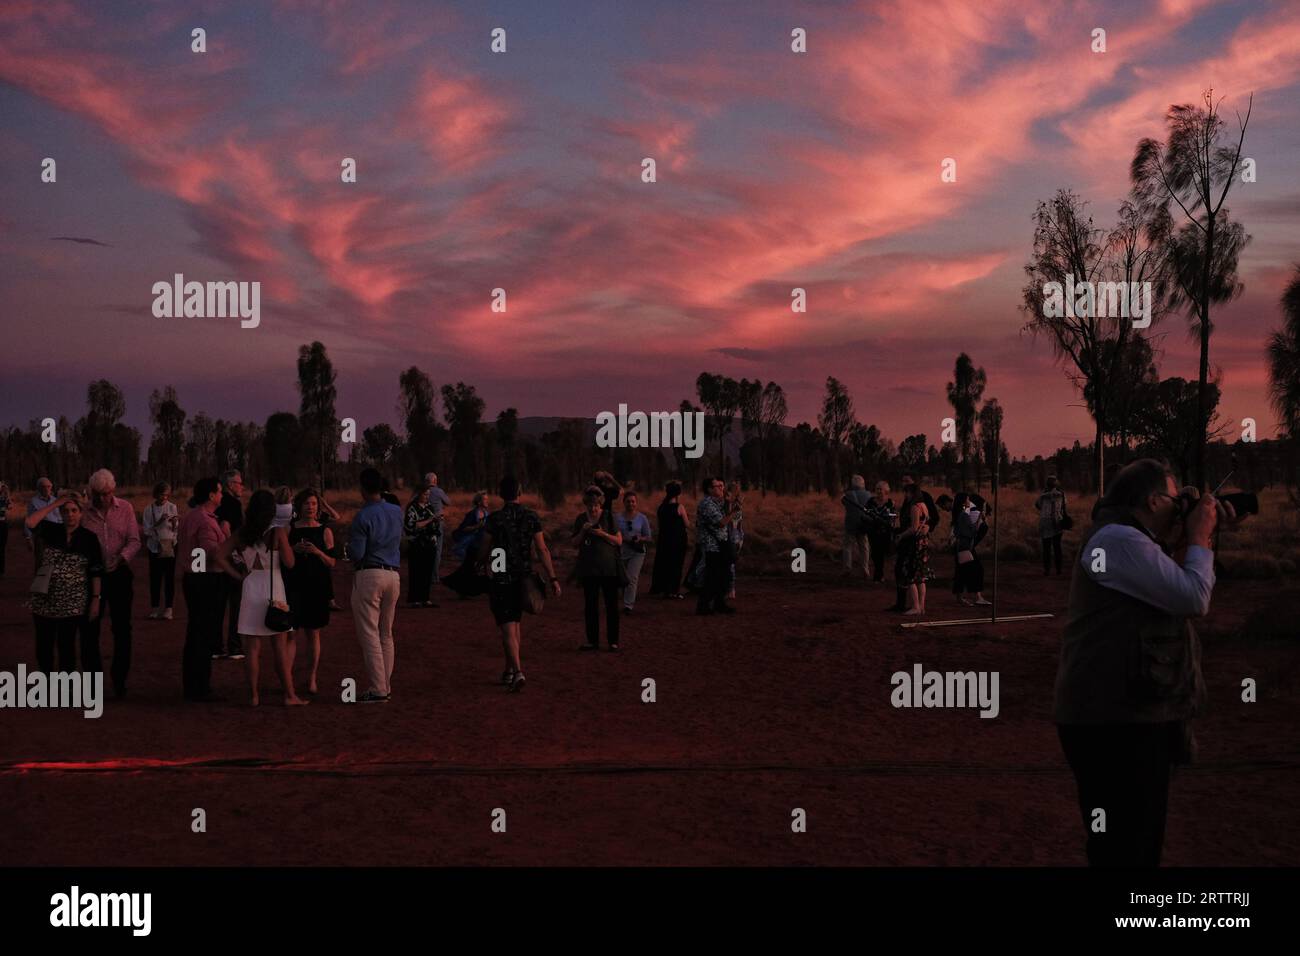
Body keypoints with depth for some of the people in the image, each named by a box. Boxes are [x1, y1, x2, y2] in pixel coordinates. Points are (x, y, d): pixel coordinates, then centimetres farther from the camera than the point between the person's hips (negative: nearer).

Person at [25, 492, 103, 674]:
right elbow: (30, 522, -18)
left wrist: (95, 599, -7)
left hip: (73, 603, -2)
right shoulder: (51, 531, 1)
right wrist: (54, 503, -13)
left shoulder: (89, 537, -2)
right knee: (43, 647, 10)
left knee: (67, 648, 6)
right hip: (45, 601, 2)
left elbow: (96, 572, -2)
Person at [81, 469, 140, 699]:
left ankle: (119, 680, 13)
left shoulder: (125, 508, 1)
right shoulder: (85, 512, -3)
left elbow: (134, 541, -2)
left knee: (122, 628, 4)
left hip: (119, 574, 1)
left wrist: (122, 557, -20)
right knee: (91, 627, 4)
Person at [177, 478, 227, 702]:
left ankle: (190, 685, 23)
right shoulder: (205, 520, -19)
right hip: (208, 581, -10)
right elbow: (214, 553, -26)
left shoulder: (189, 516, 13)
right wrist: (225, 536, -10)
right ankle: (199, 689, 1)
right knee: (205, 635, -4)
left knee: (194, 633, 16)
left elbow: (180, 546, 21)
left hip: (191, 579, 10)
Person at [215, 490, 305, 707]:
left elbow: (220, 556, -1)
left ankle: (254, 695, 11)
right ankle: (289, 695, 5)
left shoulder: (241, 534, 3)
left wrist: (238, 576, 4)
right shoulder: (277, 532, -8)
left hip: (250, 587, 3)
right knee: (280, 646, 3)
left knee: (253, 648, 8)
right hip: (273, 588, -3)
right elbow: (289, 563, -7)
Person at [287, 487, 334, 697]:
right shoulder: (289, 530, 5)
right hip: (294, 586, 0)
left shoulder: (325, 532, 4)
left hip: (317, 587, 0)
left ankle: (312, 679, 10)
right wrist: (294, 550, -11)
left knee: (313, 633, 5)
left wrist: (317, 552, -16)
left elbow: (332, 563, 1)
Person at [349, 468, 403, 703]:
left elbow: (356, 554, -14)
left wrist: (349, 546, 9)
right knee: (386, 633, 14)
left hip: (369, 575, -7)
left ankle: (378, 689, -6)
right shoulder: (397, 512, 8)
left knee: (369, 633, -3)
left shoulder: (363, 517, -12)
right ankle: (386, 686, 16)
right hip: (394, 575, 7)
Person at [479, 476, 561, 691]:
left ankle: (517, 672, -19)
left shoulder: (494, 519, -9)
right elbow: (542, 550, -3)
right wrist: (553, 578, -2)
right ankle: (509, 670, 27)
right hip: (524, 578, 4)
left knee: (508, 628, -4)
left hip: (501, 578, -4)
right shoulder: (532, 517, -1)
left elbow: (484, 550, -4)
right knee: (516, 623, 20)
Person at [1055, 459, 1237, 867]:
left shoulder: (1132, 542, 21)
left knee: (1140, 845, 18)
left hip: (1135, 716, 11)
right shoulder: (1118, 539, -15)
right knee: (1123, 850, -9)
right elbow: (1194, 599, -16)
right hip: (1115, 722, -11)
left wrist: (1192, 542, 17)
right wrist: (1199, 539, -1)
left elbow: (1179, 593, 29)